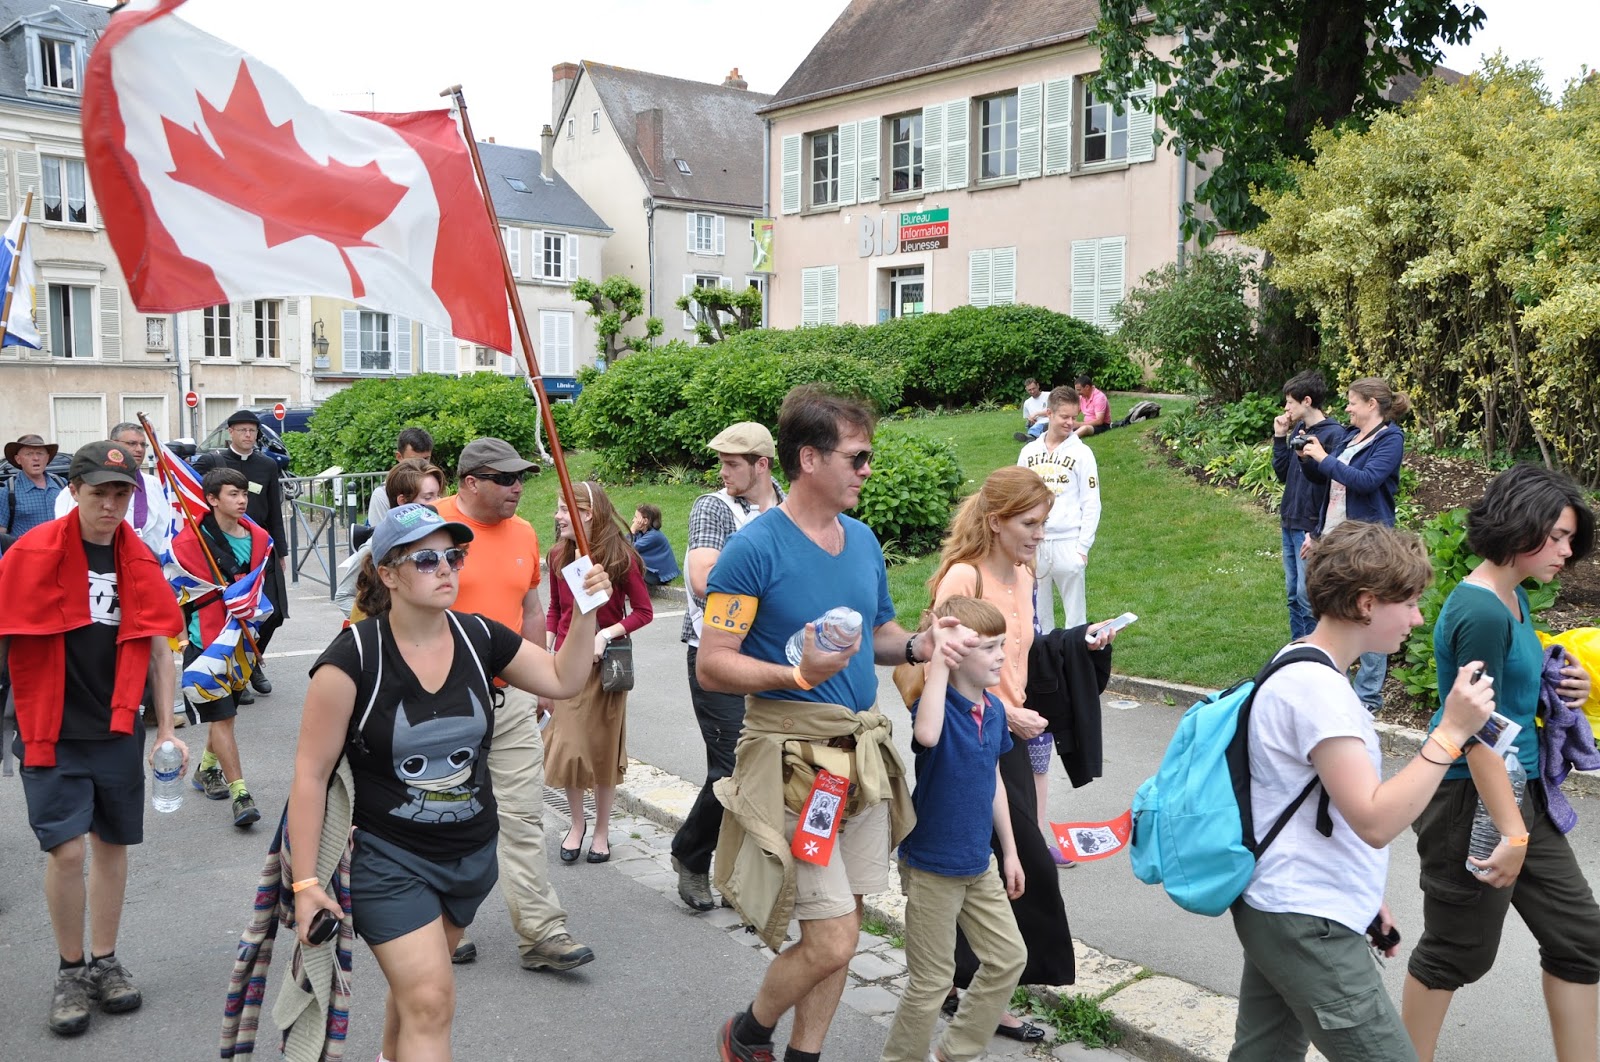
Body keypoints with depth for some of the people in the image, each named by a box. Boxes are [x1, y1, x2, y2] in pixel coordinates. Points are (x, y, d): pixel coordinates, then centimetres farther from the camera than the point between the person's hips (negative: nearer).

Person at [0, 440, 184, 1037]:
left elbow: (158, 646, 7)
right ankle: (71, 972, 14)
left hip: (118, 729, 3)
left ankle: (104, 963, 27)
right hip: (51, 730, -3)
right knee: (67, 850, -6)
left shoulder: (140, 561, 2)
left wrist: (167, 730, 5)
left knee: (112, 843, 11)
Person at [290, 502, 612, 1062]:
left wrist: (586, 612, -11)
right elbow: (311, 772, -15)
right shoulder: (354, 656, -20)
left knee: (418, 982, 24)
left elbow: (562, 679, 5)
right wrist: (305, 881, -15)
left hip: (471, 850, 5)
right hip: (388, 857, -5)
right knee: (430, 1000, -12)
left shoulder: (479, 637, -6)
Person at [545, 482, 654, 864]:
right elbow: (554, 611, 11)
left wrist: (606, 635, -20)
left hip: (605, 664, -3)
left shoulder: (620, 556, -11)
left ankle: (601, 830, 24)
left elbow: (644, 611, -8)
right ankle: (577, 823, 24)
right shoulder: (559, 554, 1)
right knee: (565, 749, 1)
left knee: (603, 750, 8)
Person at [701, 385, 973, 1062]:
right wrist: (798, 675, -29)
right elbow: (712, 665, -15)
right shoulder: (756, 547, -13)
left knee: (839, 930, 13)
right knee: (832, 940, -5)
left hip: (863, 752, 7)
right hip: (796, 757, -7)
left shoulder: (863, 541, 9)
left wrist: (918, 645, 1)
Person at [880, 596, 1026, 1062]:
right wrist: (938, 657, -41)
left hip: (979, 863, 8)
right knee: (932, 980, 4)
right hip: (932, 865, -7)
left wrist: (1009, 851, 16)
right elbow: (927, 734, -47)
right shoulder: (937, 705, -20)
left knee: (1009, 956, 16)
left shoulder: (994, 709, 1)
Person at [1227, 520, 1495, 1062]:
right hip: (1308, 926, -10)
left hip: (1274, 909, 10)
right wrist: (1452, 732, -23)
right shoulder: (1317, 688, -21)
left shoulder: (1301, 669, 10)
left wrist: (1362, 897, 21)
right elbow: (1375, 821, -24)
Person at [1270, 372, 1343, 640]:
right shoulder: (1297, 429, 8)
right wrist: (1280, 437, 3)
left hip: (1311, 527, -8)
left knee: (1307, 595, -4)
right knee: (1293, 594, 15)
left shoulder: (1333, 434, -15)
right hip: (1290, 523, 8)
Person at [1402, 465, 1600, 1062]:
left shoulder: (1515, 597, 6)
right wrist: (1513, 834, -21)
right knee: (1458, 951, 7)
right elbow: (1477, 733, -24)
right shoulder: (1481, 612, -23)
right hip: (1474, 801, -9)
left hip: (1522, 792, 9)